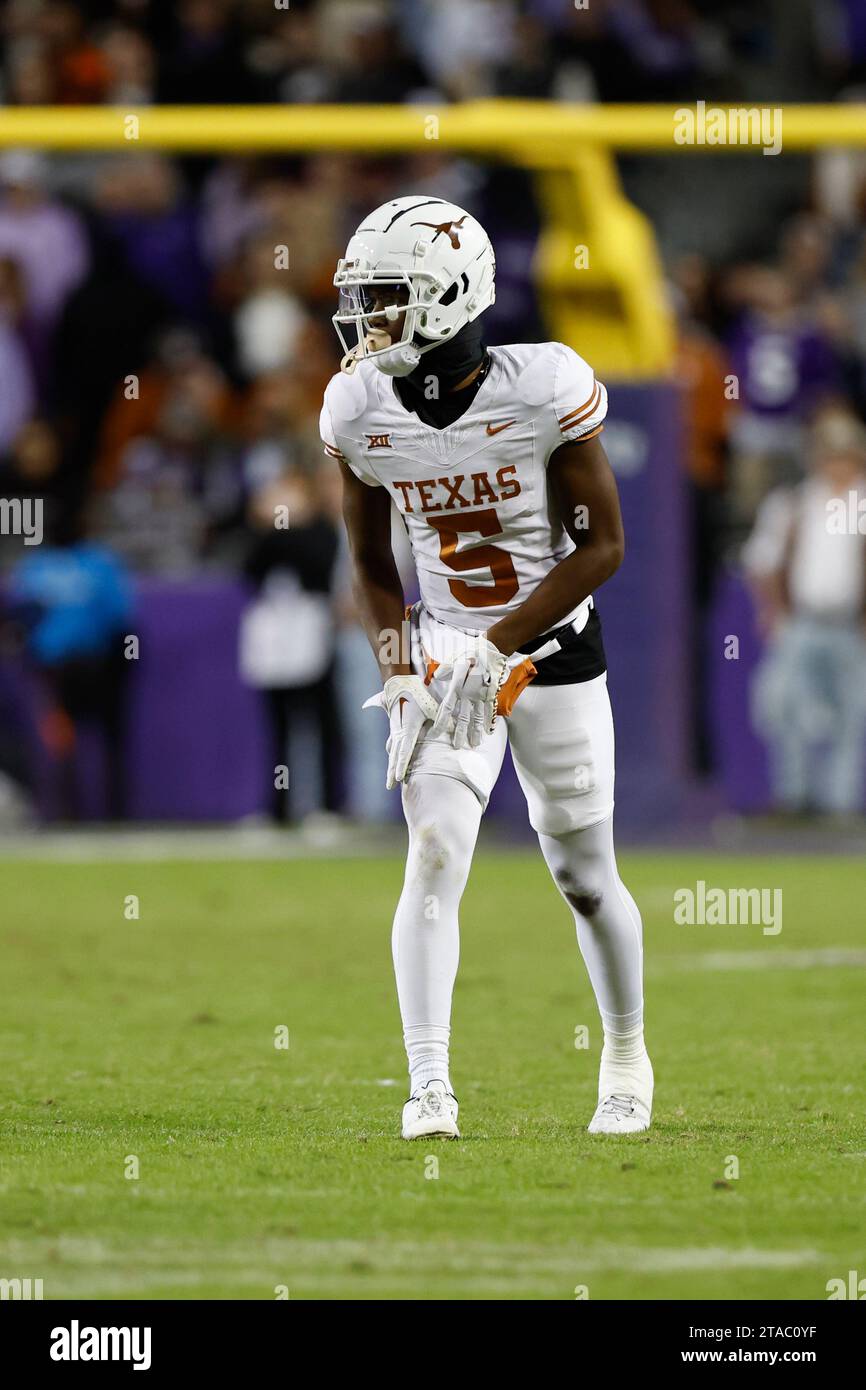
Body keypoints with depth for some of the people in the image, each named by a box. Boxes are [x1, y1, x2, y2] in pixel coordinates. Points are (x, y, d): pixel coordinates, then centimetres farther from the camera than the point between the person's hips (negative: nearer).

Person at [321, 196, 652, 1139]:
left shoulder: (543, 391, -19)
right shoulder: (361, 409, -7)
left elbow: (601, 545, -14)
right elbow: (372, 567, 5)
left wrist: (496, 647, -21)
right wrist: (400, 673, -10)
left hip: (553, 650, -2)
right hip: (448, 655, 2)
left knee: (584, 879, 8)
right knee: (435, 852, -17)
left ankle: (626, 1055, 32)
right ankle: (429, 1087, -20)